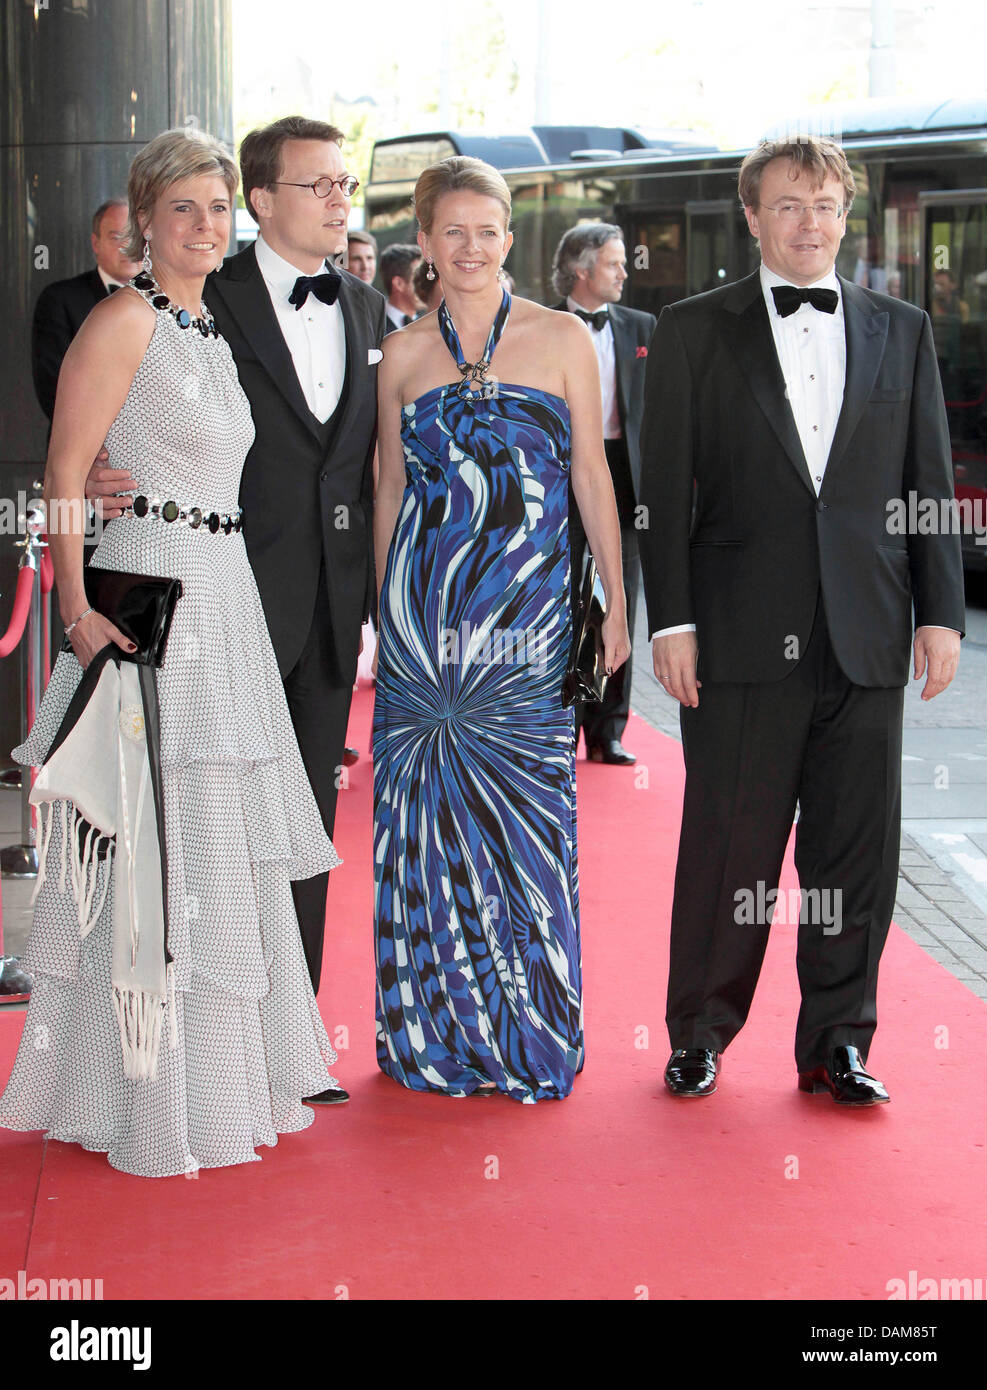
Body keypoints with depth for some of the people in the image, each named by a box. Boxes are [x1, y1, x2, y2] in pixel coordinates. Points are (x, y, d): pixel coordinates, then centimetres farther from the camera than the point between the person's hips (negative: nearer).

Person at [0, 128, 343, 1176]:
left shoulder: (210, 333, 16)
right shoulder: (123, 321, -9)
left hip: (223, 598, 9)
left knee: (219, 848, 14)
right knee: (151, 850, -3)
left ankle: (220, 1074, 27)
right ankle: (147, 1098, 8)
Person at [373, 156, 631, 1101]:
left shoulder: (561, 340, 3)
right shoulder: (402, 355, 7)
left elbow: (591, 474, 5)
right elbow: (390, 488, 13)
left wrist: (617, 600, 2)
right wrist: (381, 610, 14)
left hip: (527, 613, -1)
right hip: (424, 606, 2)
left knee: (526, 817, 1)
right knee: (426, 816, 4)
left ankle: (529, 1034, 14)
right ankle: (434, 1033, 17)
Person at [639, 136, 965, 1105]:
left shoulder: (903, 331, 12)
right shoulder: (694, 331, 5)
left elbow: (930, 482, 11)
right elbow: (664, 488, 1)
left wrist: (940, 613, 3)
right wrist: (670, 620, -6)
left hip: (867, 641, 2)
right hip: (743, 638, -2)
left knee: (857, 850, 6)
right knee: (727, 845, 3)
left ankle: (837, 1043, 19)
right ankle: (700, 1034, 20)